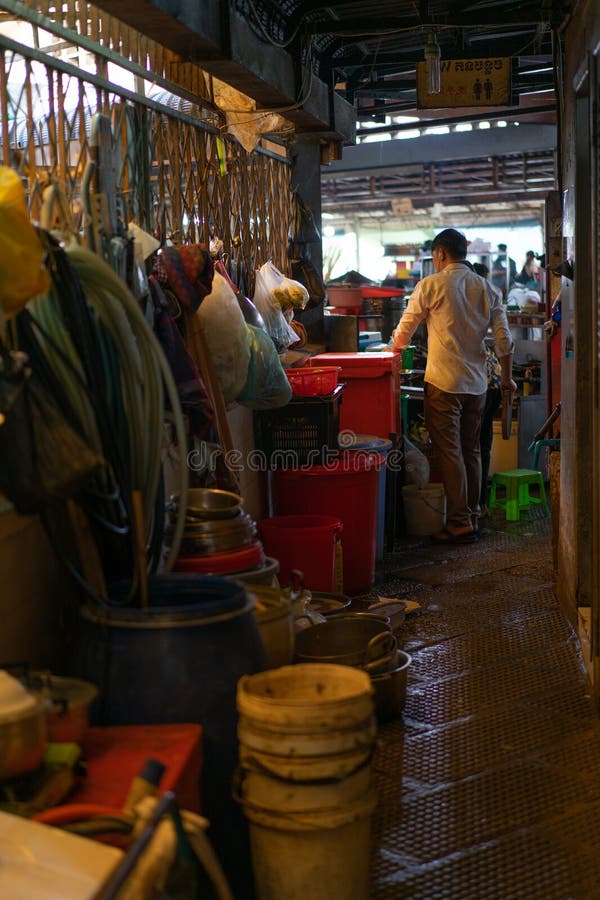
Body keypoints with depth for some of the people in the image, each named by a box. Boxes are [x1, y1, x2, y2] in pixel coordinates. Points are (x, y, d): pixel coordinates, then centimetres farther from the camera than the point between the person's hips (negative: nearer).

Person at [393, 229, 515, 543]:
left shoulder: (431, 285, -6)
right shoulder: (487, 288, 8)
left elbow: (404, 331, 0)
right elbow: (503, 338, 7)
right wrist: (507, 377, 18)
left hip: (444, 382, -5)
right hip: (477, 383, 6)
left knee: (449, 452, -2)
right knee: (471, 451, 14)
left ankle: (460, 524, -2)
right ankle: (472, 518, 20)